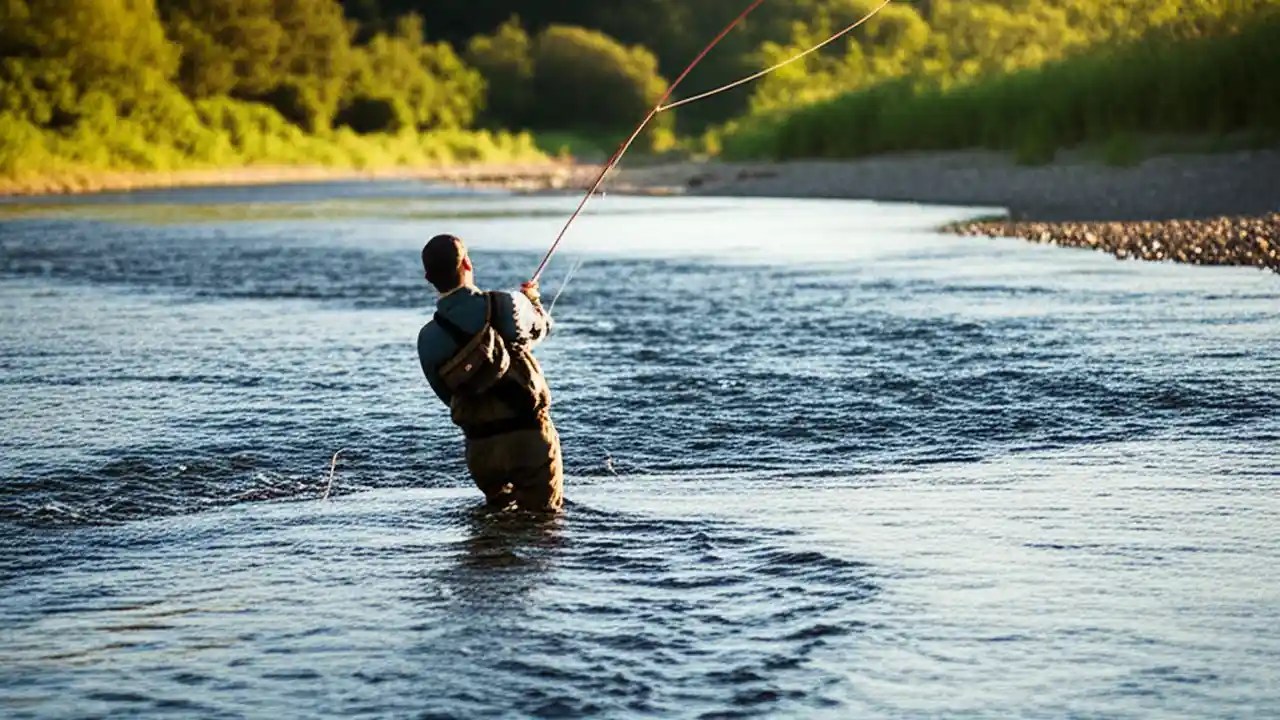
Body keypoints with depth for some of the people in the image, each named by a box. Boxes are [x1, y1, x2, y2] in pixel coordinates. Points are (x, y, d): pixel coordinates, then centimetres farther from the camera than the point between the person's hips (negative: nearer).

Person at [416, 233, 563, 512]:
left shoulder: (429, 339, -5)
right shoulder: (508, 305, -9)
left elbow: (448, 396, 7)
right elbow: (542, 328, 14)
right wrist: (533, 299, 37)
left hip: (481, 448, 2)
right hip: (530, 439, -2)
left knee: (500, 517, 24)